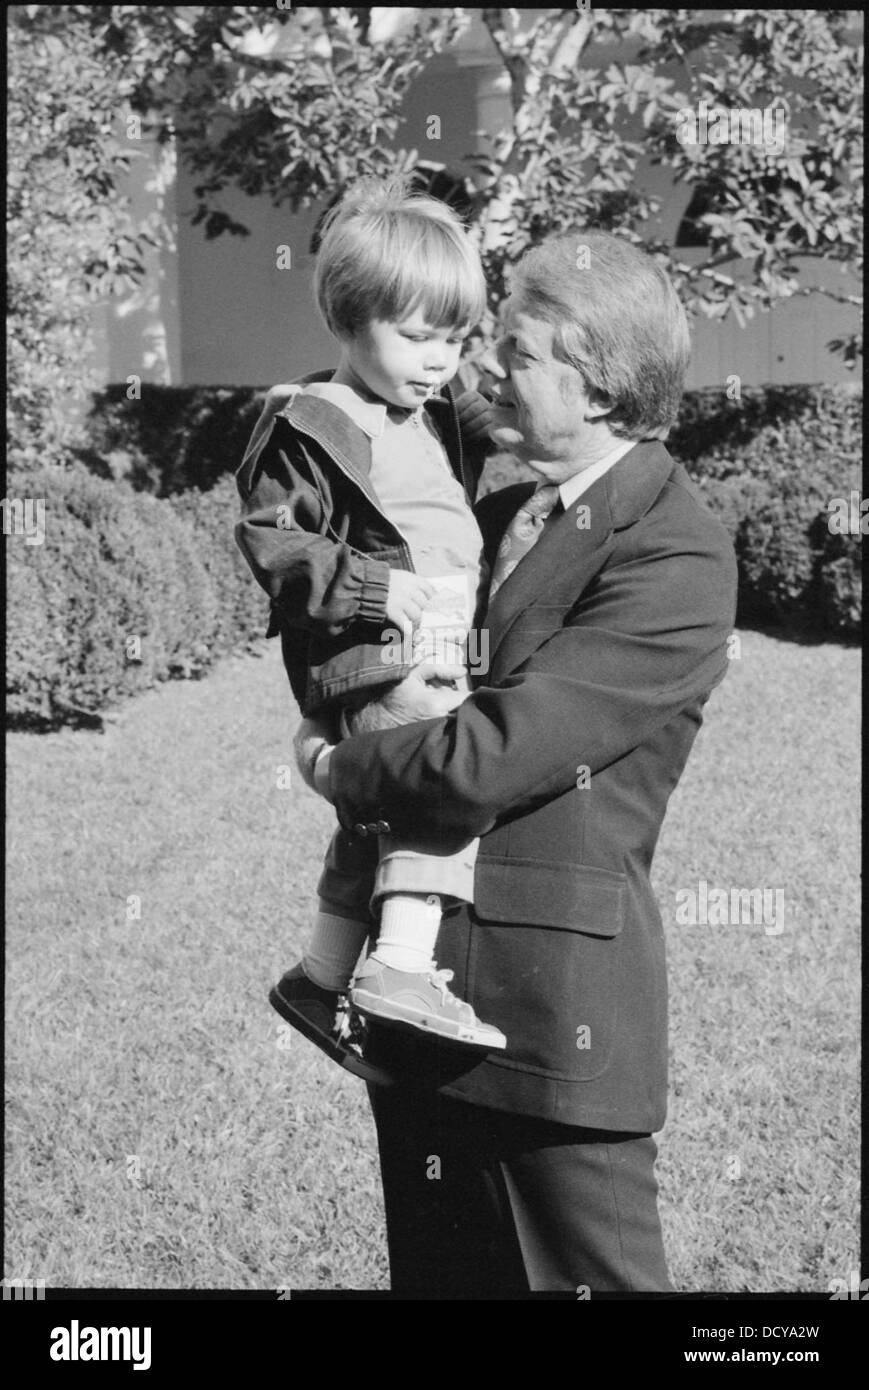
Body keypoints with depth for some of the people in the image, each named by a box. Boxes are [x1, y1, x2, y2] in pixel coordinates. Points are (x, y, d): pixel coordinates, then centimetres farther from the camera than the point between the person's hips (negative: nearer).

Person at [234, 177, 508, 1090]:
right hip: (376, 660, -9)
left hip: (443, 656, 9)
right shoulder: (309, 428, -6)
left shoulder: (443, 425, 20)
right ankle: (402, 968, -35)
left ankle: (322, 980, 30)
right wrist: (376, 587, -22)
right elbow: (271, 541, -14)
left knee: (378, 823, 16)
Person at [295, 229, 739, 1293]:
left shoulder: (677, 562, -17)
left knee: (585, 1274, 6)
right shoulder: (504, 513, 11)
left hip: (554, 997, -8)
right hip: (421, 989, 8)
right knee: (438, 1269, 19)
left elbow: (489, 757, -23)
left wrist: (338, 769, -7)